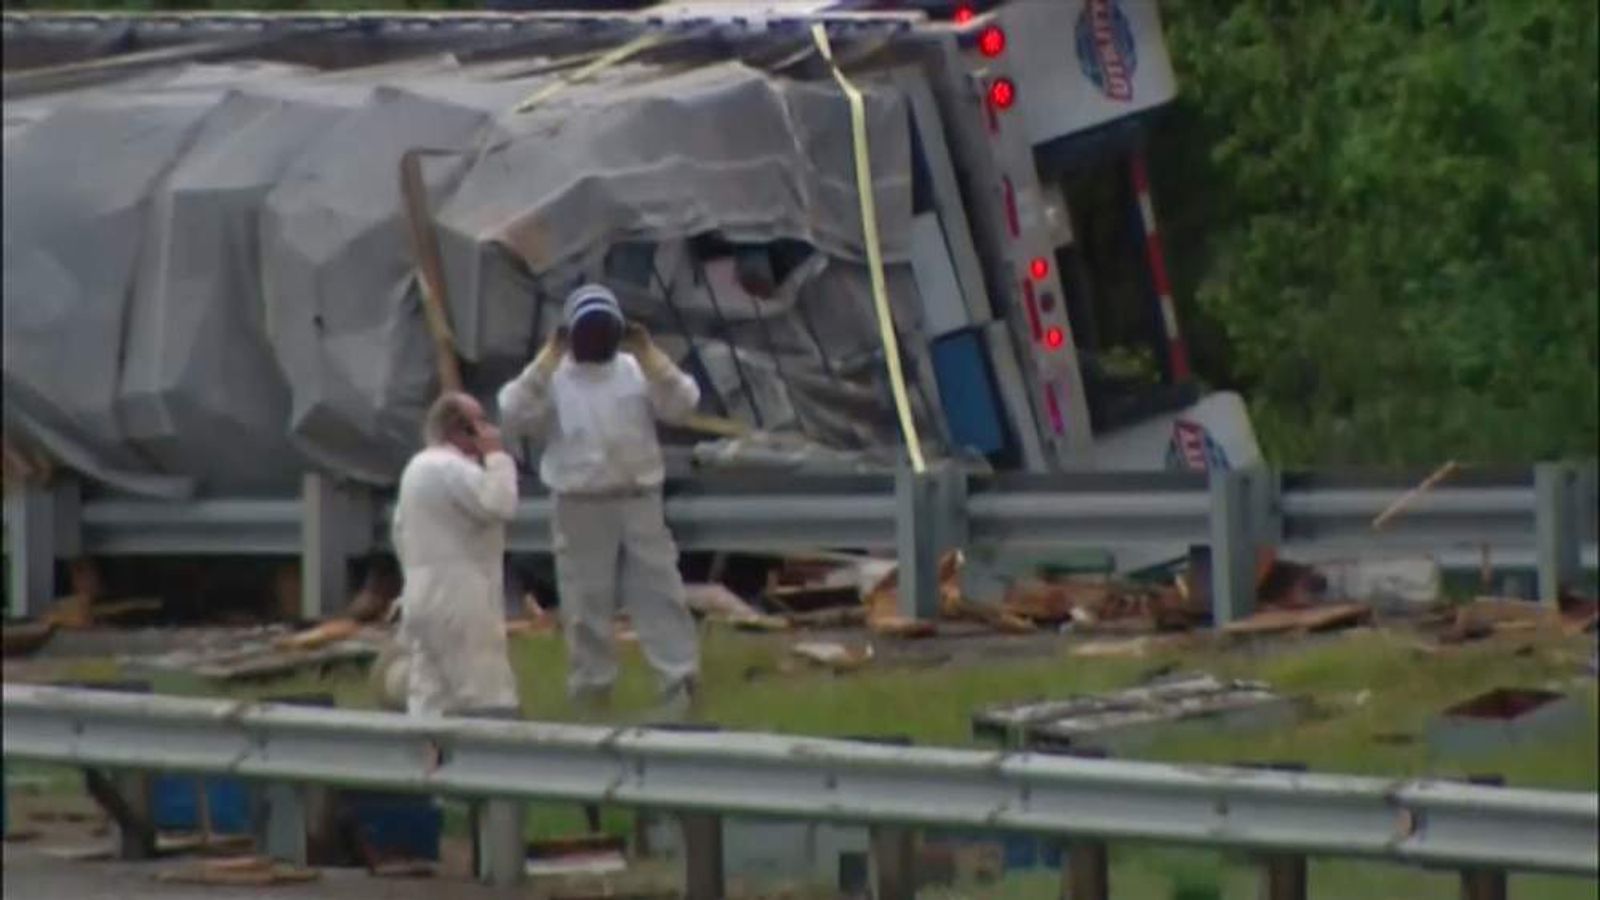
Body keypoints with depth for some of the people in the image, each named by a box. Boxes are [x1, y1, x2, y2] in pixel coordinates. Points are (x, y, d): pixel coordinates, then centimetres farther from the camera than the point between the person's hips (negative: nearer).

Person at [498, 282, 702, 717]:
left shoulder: (635, 371, 6)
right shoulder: (553, 378, -1)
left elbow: (681, 404, -5)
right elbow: (513, 415, -16)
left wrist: (650, 356, -15)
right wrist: (546, 361, -19)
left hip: (639, 502, 1)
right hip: (581, 507, -1)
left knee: (659, 592, -1)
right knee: (586, 600, 6)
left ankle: (680, 681, 0)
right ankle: (591, 686, 15)